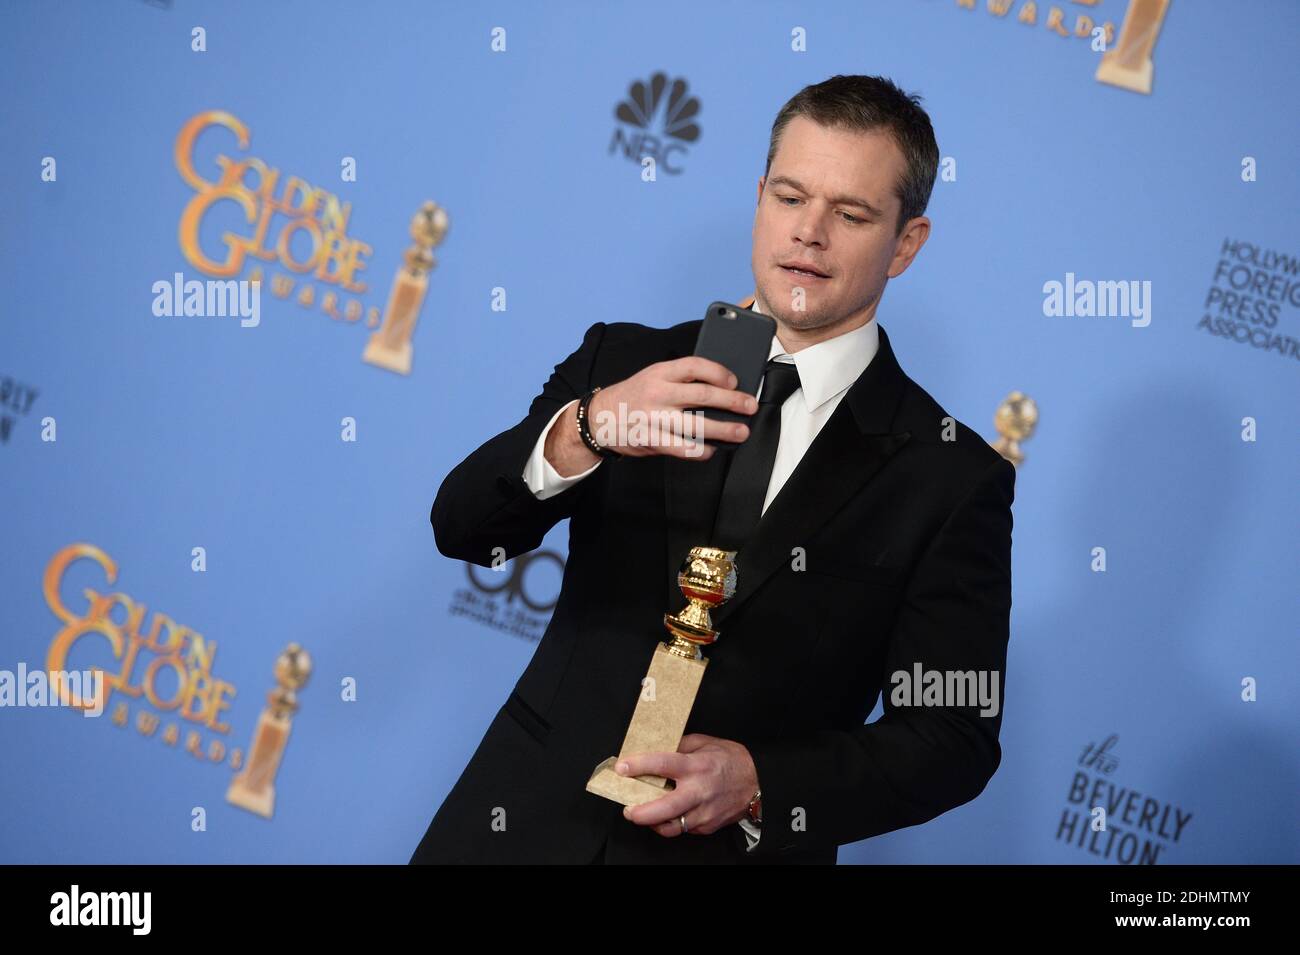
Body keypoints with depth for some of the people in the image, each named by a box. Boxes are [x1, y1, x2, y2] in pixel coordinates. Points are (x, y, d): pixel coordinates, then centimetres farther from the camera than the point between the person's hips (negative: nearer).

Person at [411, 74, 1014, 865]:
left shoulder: (953, 479, -4)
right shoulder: (626, 361, 0)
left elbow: (956, 736, -5)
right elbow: (462, 528, -10)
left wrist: (758, 783, -19)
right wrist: (584, 430, -29)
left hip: (737, 847, -2)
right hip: (523, 827, 2)